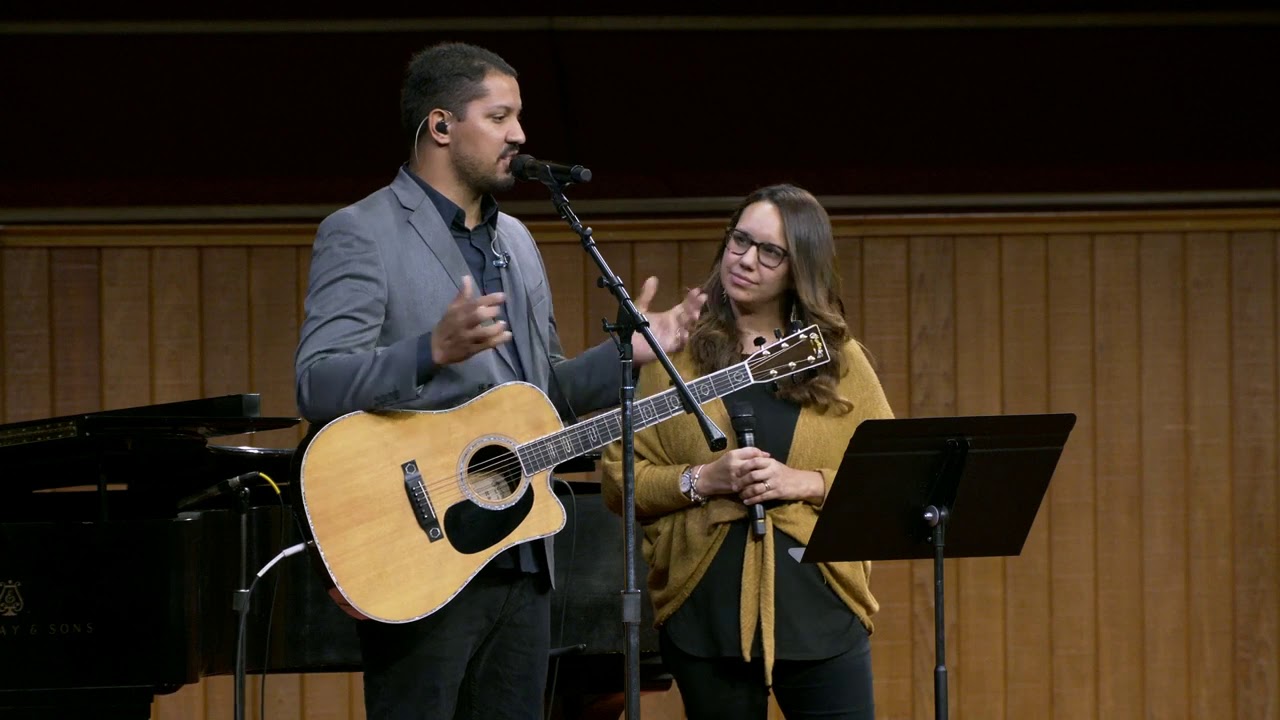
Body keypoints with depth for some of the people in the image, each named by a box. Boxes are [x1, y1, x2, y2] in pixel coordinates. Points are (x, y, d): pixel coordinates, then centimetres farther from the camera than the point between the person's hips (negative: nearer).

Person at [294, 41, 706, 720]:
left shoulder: (515, 240, 19)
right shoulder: (358, 234, -6)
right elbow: (316, 387, -17)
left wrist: (630, 351, 8)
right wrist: (434, 350, -32)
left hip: (521, 560, 7)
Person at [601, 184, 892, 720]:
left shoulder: (840, 360, 10)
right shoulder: (676, 357, 6)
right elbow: (619, 481, 4)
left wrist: (806, 483, -11)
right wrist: (700, 481, -13)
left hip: (820, 609, 0)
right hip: (707, 611, 0)